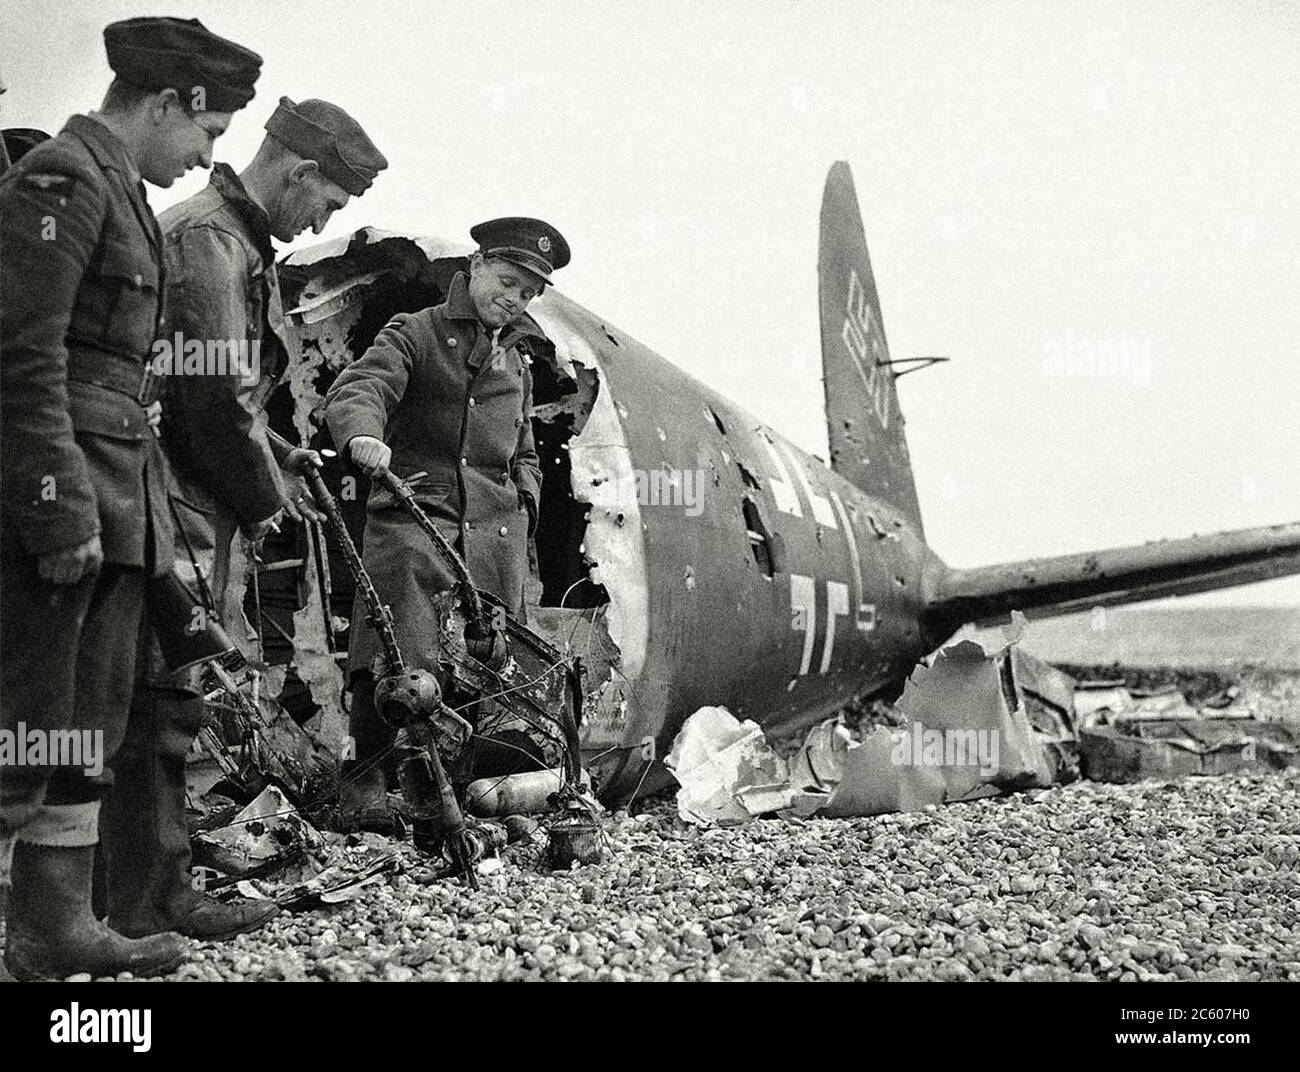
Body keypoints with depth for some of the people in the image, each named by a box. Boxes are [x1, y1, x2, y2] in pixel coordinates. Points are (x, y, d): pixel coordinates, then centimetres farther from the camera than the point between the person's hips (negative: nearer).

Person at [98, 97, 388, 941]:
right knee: (164, 693, -6)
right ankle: (148, 902, 0)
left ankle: (158, 886, 22)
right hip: (177, 502, -10)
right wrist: (262, 496, -8)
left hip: (194, 506, 10)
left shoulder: (237, 240, 19)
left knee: (169, 693, 13)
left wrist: (275, 458, 14)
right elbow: (217, 396, -20)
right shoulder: (207, 238, -14)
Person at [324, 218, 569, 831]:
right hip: (415, 506, -6)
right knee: (399, 657, -15)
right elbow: (357, 388, -12)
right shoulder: (416, 333, 6)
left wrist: (524, 499, 15)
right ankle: (364, 788, -10)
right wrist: (363, 435, -35)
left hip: (496, 527, 6)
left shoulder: (516, 361, 26)